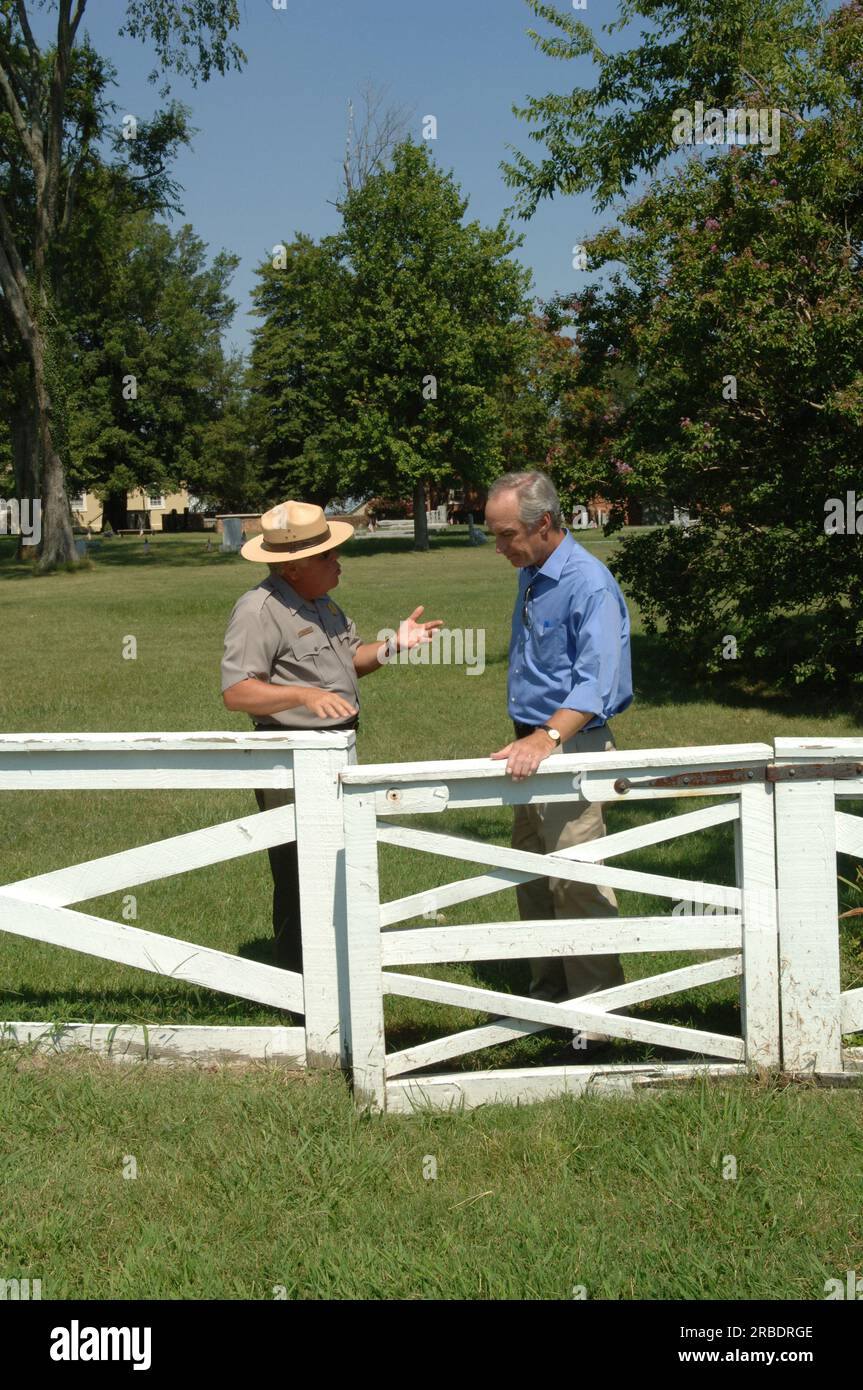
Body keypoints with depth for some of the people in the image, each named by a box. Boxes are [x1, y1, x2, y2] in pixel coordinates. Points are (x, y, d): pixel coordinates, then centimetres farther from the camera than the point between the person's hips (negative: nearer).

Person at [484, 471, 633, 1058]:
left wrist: (548, 737, -39)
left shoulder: (589, 584, -19)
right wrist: (529, 739, 18)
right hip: (535, 745, 10)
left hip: (572, 749, -10)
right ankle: (550, 991, 29)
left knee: (576, 884, -7)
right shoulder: (531, 576, 10)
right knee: (532, 877, 16)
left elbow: (596, 683, -28)